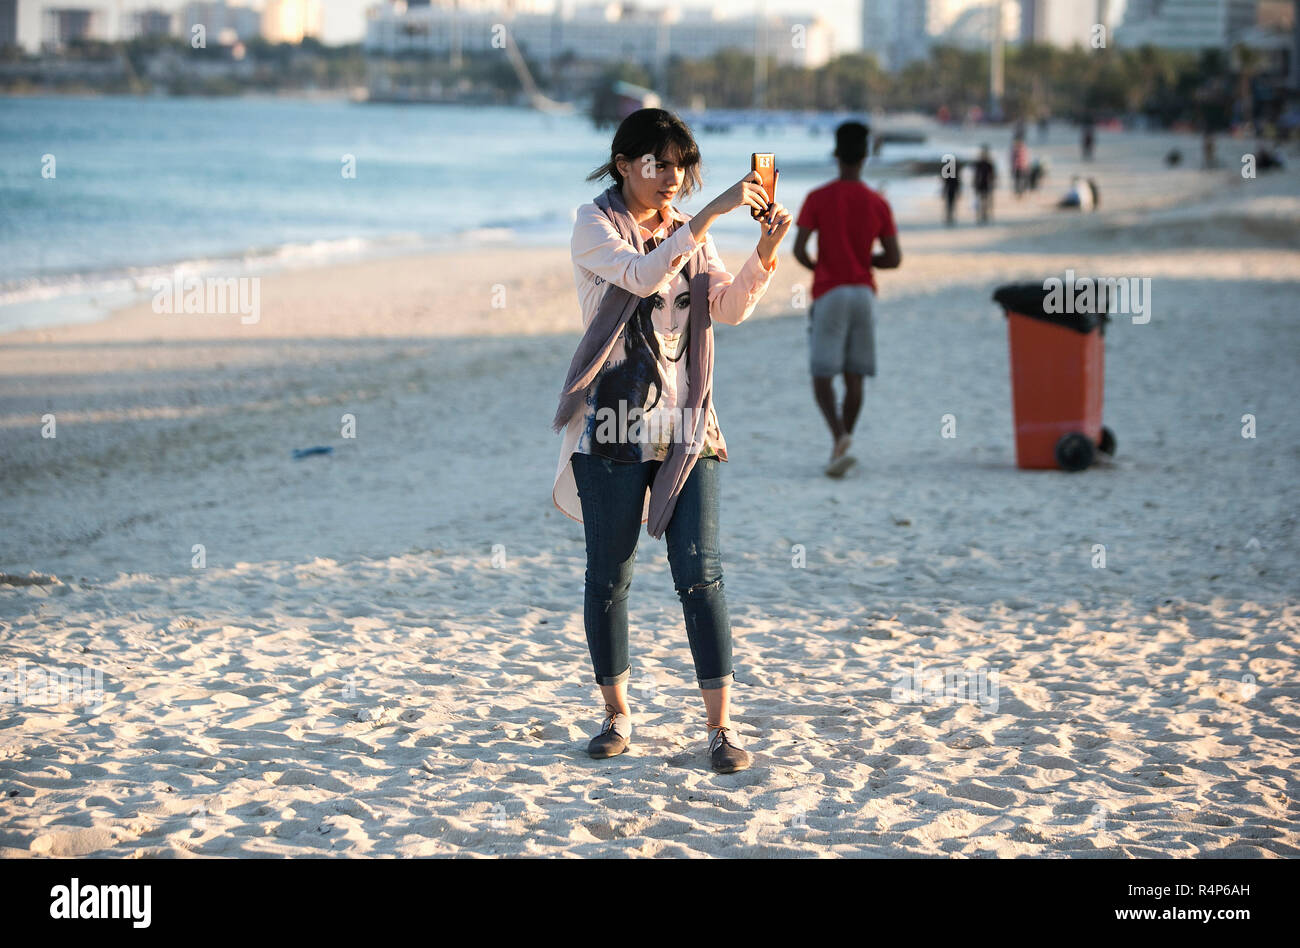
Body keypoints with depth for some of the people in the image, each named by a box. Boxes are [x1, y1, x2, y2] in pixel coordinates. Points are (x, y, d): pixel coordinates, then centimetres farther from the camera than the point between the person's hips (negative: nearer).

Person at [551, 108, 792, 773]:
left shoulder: (687, 233, 14)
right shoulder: (594, 225, -2)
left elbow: (729, 308, 2)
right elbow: (643, 275, -21)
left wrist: (765, 252, -14)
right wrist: (711, 214, -27)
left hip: (686, 429, 3)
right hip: (614, 425, -3)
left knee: (699, 574, -4)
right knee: (609, 575, 6)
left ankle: (721, 726, -3)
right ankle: (616, 714, 21)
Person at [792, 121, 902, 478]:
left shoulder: (818, 198, -5)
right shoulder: (878, 204, 2)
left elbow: (799, 250, -9)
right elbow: (893, 259, 2)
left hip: (829, 293, -3)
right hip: (864, 293, 3)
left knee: (822, 376, -3)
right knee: (854, 377, 10)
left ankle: (839, 438, -25)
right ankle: (842, 446, 13)